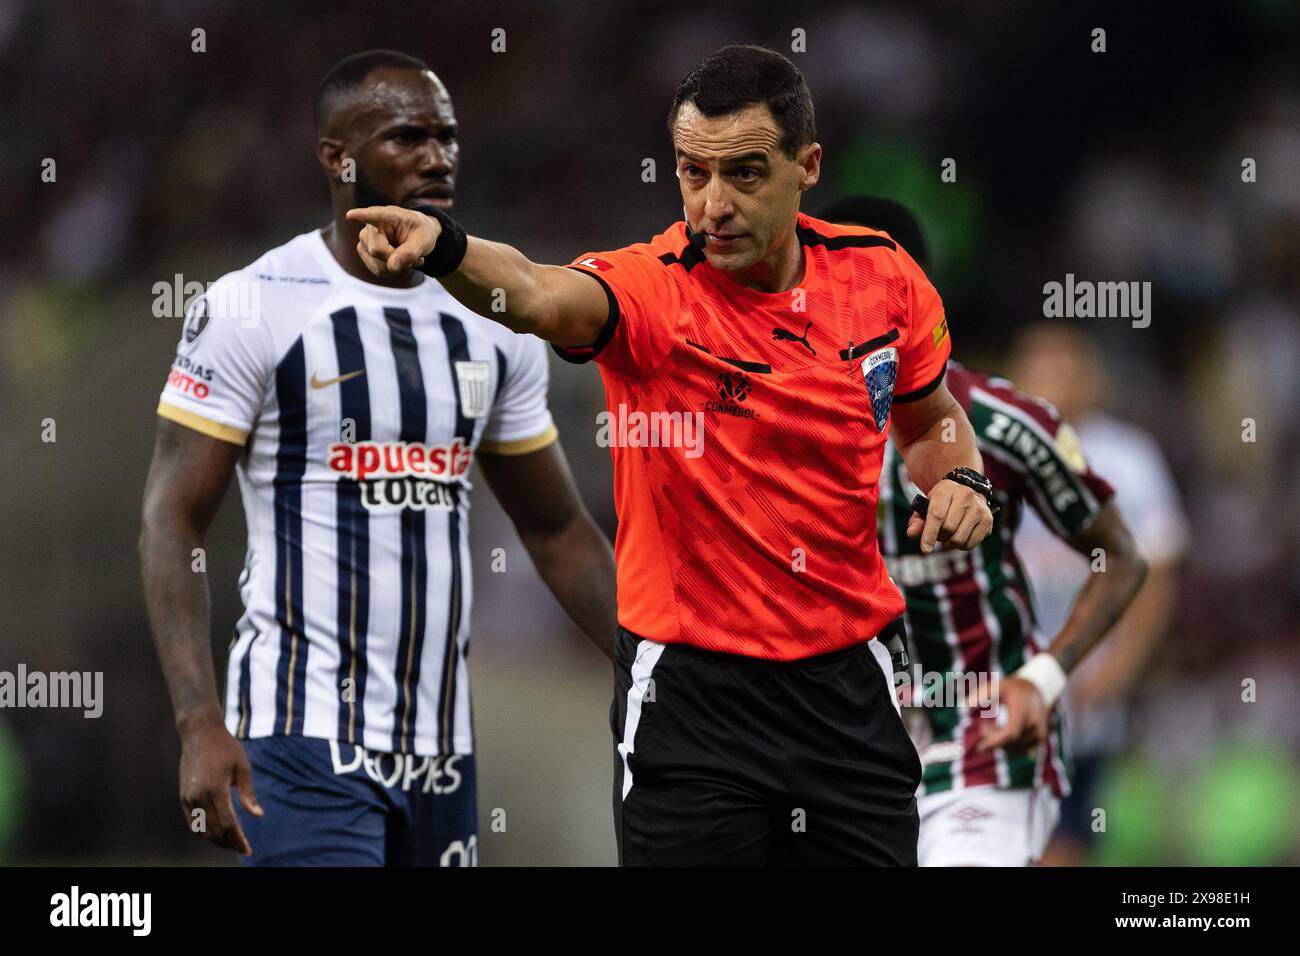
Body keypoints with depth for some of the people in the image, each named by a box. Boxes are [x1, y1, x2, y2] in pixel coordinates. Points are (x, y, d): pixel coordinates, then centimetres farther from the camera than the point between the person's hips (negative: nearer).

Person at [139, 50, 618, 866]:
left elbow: (558, 531, 20)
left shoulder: (494, 323, 11)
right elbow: (172, 524, -10)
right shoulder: (254, 308, -7)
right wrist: (201, 725, -21)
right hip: (306, 735, -6)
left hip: (441, 749, 6)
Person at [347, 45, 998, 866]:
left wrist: (958, 479, -4)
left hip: (847, 683, 4)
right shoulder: (653, 289, -15)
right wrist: (442, 247, -60)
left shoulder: (881, 275, -1)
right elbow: (539, 296, -39)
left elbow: (933, 419, 19)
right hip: (691, 694, -4)